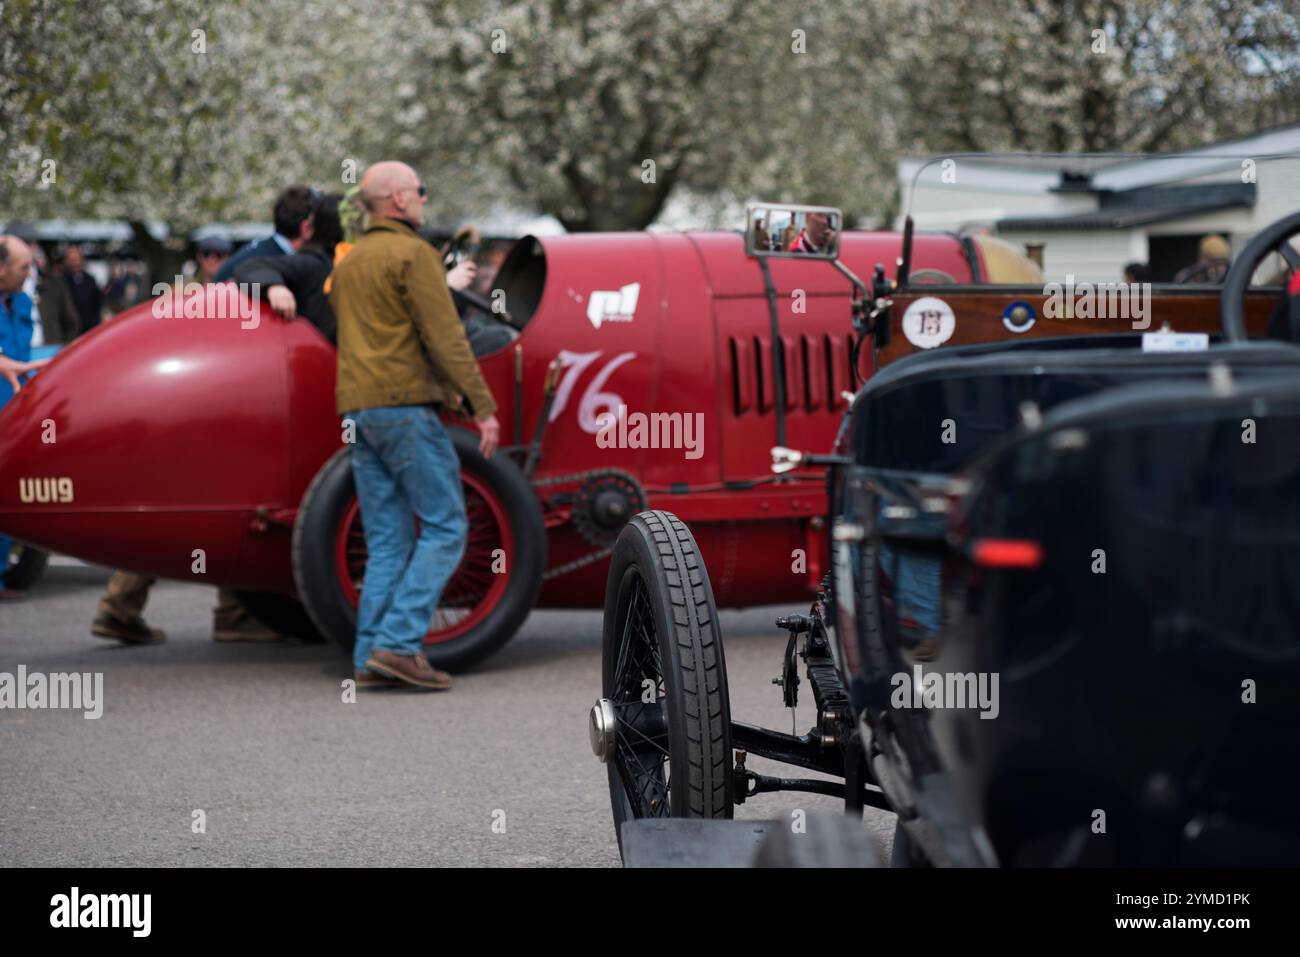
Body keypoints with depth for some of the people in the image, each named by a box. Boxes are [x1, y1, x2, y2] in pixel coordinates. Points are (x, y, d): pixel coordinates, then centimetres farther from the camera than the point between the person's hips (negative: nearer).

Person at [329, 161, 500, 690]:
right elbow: (444, 336, -15)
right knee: (445, 528, -5)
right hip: (406, 406, -8)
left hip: (357, 409, 8)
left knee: (387, 541, 8)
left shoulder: (348, 263, 20)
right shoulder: (413, 254, -7)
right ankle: (398, 643, -14)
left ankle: (370, 659, 2)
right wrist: (483, 406, -14)